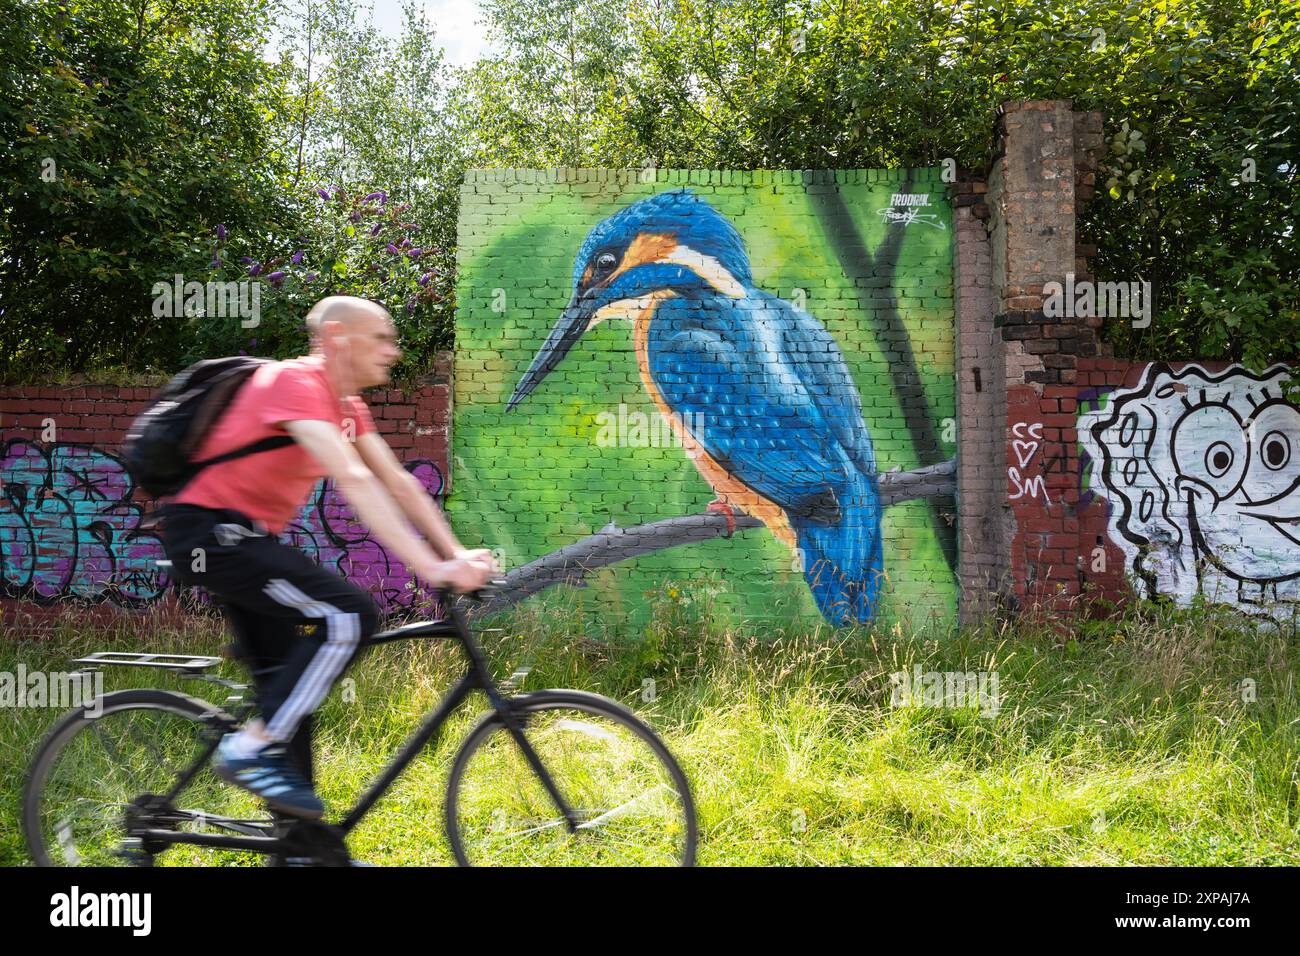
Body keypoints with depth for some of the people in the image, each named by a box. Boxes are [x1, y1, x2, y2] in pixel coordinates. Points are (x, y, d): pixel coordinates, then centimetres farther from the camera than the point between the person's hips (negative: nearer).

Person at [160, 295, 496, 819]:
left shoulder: (347, 407, 10)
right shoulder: (294, 382, -20)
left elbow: (399, 483, 8)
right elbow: (354, 480, -30)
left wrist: (458, 555, -4)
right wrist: (428, 567, -36)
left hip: (242, 538, 10)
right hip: (209, 528, -10)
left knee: (289, 685, 10)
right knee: (349, 615, -21)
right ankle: (248, 750, -12)